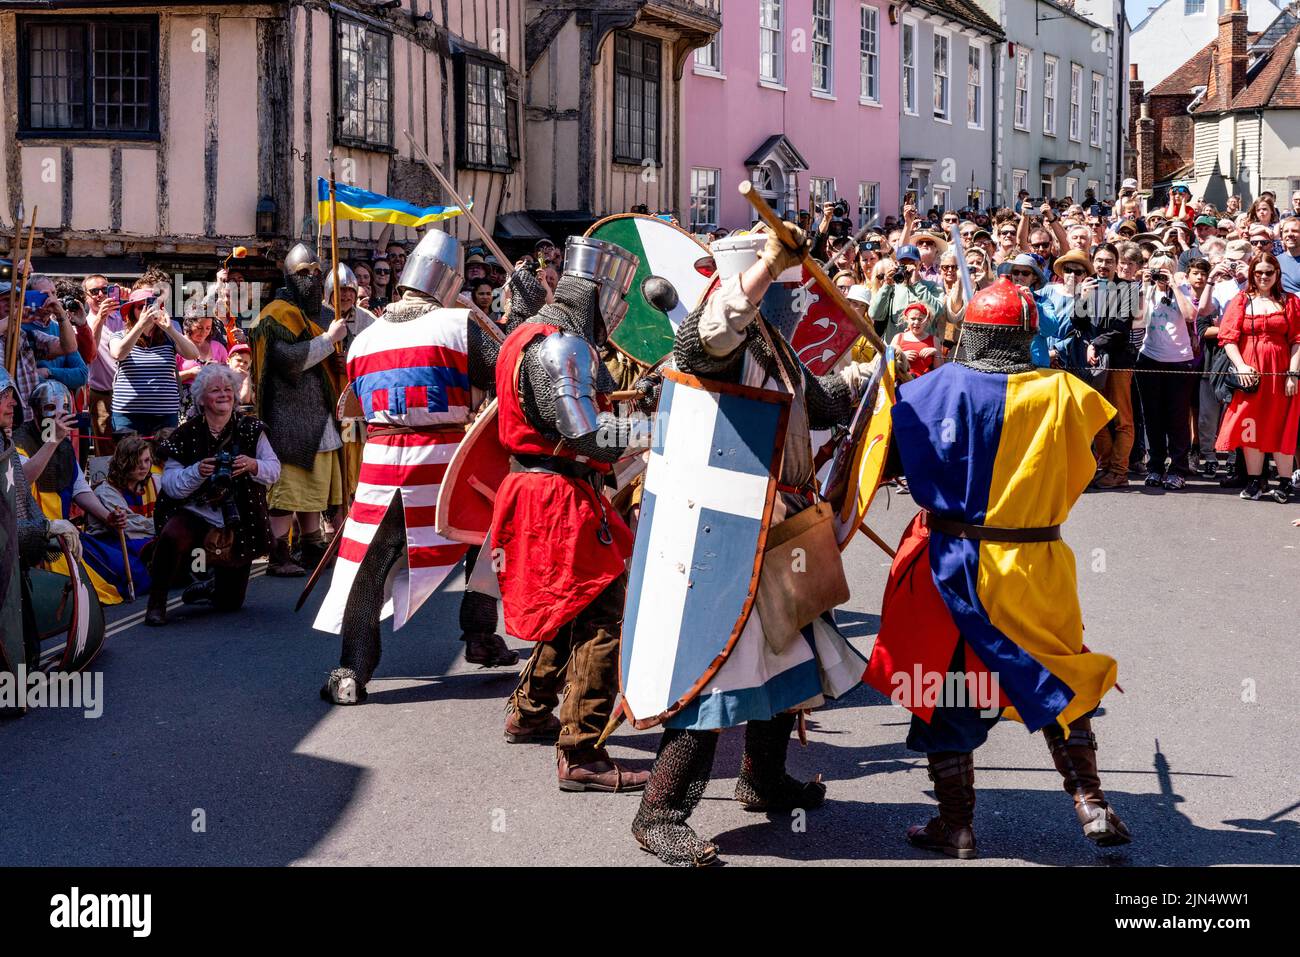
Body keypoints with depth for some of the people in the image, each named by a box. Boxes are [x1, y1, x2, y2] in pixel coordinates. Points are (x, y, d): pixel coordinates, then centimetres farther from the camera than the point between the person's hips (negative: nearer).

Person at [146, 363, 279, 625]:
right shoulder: (187, 434, -8)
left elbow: (274, 470, -5)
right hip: (194, 513, -2)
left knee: (230, 603, 8)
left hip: (238, 522, 2)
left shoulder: (250, 429, -3)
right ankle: (156, 602, -15)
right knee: (172, 536, -38)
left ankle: (213, 587, 46)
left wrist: (253, 466, -27)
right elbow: (170, 485, -11)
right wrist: (197, 472, -29)